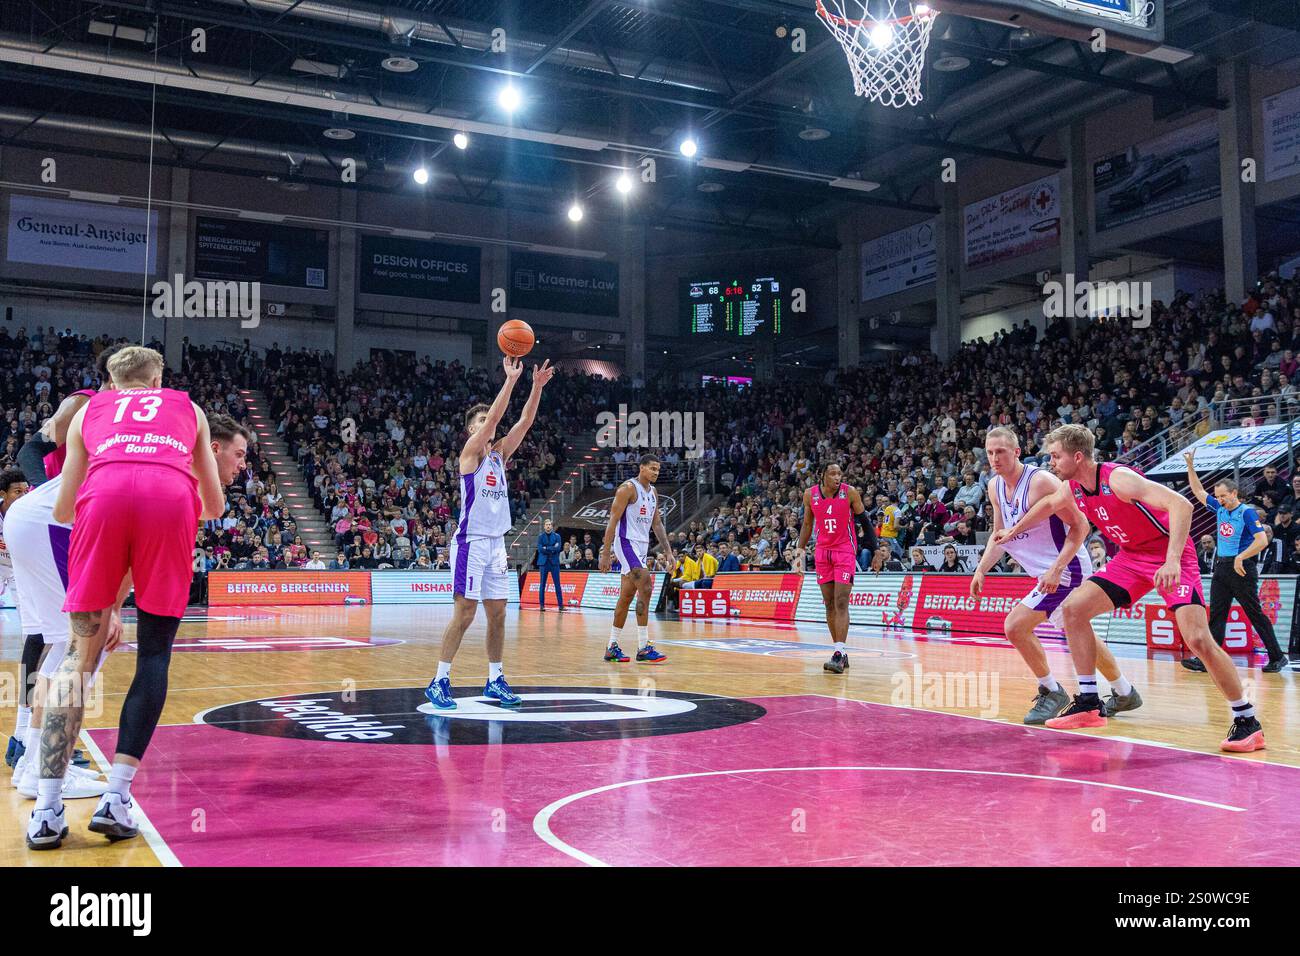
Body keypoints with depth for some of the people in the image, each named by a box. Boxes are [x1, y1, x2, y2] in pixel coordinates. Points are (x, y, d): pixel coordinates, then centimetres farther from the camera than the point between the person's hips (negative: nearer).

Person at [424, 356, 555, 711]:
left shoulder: (499, 454, 14)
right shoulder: (470, 452, -4)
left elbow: (524, 421, 5)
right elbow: (494, 417, -18)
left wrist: (538, 386, -5)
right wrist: (510, 379, -20)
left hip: (496, 542, 7)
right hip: (471, 541, -7)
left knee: (497, 613, 8)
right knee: (464, 612, -8)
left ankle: (495, 680, 17)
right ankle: (439, 681, -1)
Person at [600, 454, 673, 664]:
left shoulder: (653, 492, 13)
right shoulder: (628, 488, -12)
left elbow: (657, 524, 18)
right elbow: (612, 521, -14)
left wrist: (668, 551, 9)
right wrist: (605, 553, -18)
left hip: (641, 547, 9)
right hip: (626, 543, -9)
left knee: (627, 596, 11)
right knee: (645, 588, -19)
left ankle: (612, 647, 18)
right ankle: (643, 648, -17)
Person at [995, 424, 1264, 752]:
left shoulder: (1118, 478, -27)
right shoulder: (1072, 488, -1)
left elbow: (1180, 505, -36)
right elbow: (1048, 504, 24)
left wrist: (1172, 560, -45)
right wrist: (1015, 530, 32)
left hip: (1170, 554, -8)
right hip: (1132, 556, 8)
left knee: (1198, 639, -20)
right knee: (1073, 608, -1)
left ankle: (1247, 721, -4)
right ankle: (1089, 704, 6)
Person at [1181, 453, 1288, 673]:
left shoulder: (1247, 512, -11)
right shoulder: (1219, 509, 9)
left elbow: (1262, 540, -20)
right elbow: (1198, 491, 18)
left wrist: (1240, 558, -23)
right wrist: (1190, 465, 12)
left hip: (1241, 569, -7)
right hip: (1221, 568, 7)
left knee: (1256, 615, -1)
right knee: (1216, 615, 2)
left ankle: (1277, 658, 10)